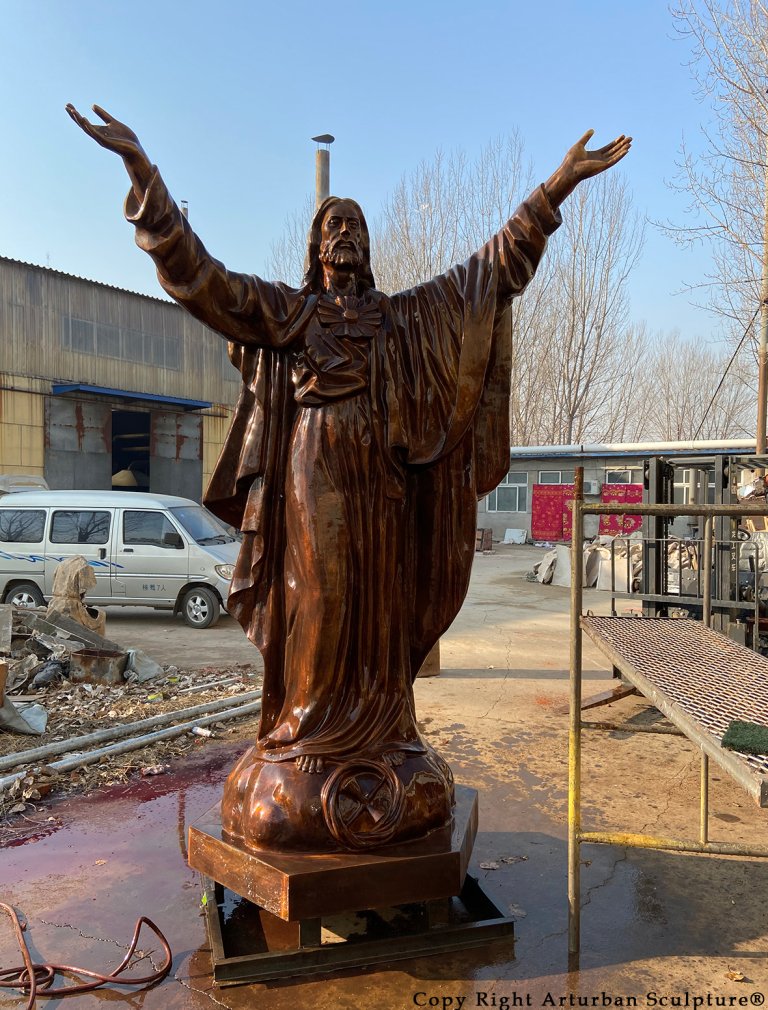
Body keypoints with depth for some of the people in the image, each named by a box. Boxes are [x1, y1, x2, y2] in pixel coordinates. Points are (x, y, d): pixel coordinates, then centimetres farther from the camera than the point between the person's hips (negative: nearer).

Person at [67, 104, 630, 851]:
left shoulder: (404, 317, 16)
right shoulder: (282, 310, 12)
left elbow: (491, 267, 14)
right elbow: (197, 271, 3)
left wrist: (555, 187, 9)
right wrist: (142, 167, -5)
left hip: (377, 484, 2)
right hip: (311, 478, -2)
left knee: (376, 607, 4)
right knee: (314, 601, -3)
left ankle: (377, 743, 13)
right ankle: (306, 744, 8)